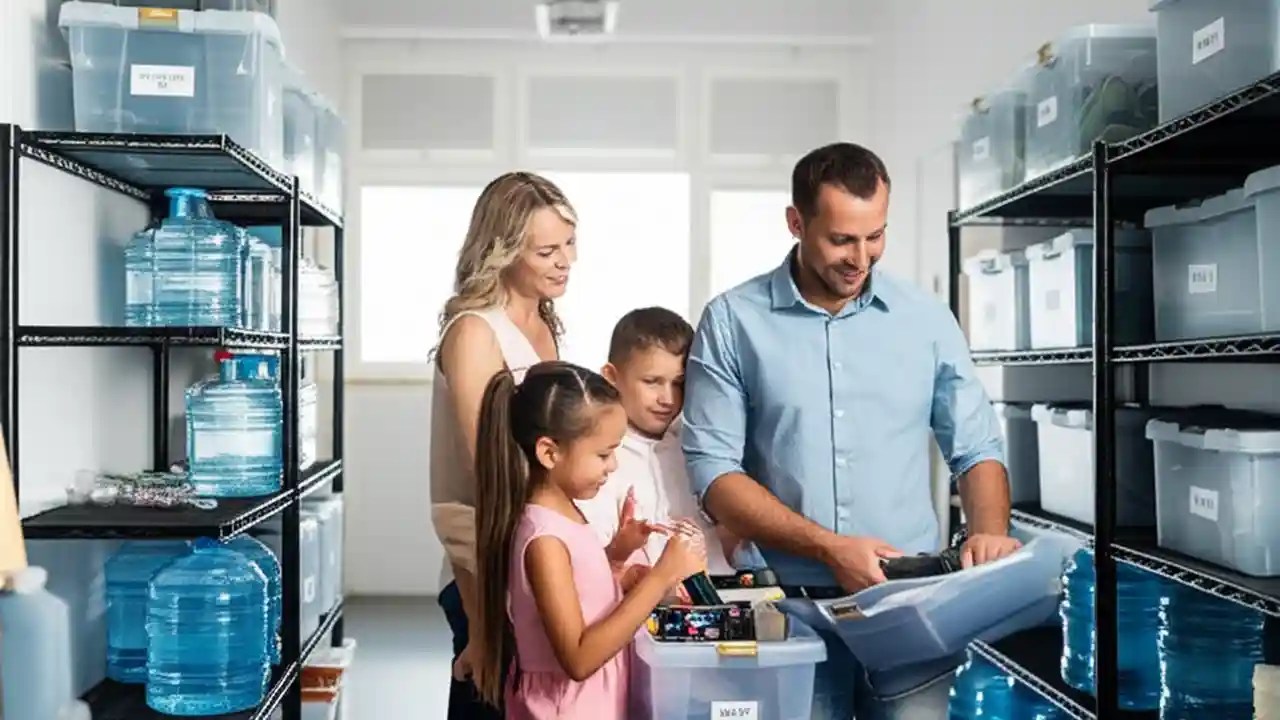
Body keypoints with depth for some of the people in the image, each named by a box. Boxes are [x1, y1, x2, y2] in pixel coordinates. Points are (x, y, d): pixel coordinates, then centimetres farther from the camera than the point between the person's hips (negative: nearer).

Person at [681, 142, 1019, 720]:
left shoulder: (926, 319, 4)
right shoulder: (732, 322, -3)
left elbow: (976, 447, 10)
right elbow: (714, 471, -7)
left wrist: (989, 532, -10)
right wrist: (828, 547, -16)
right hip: (788, 605, -1)